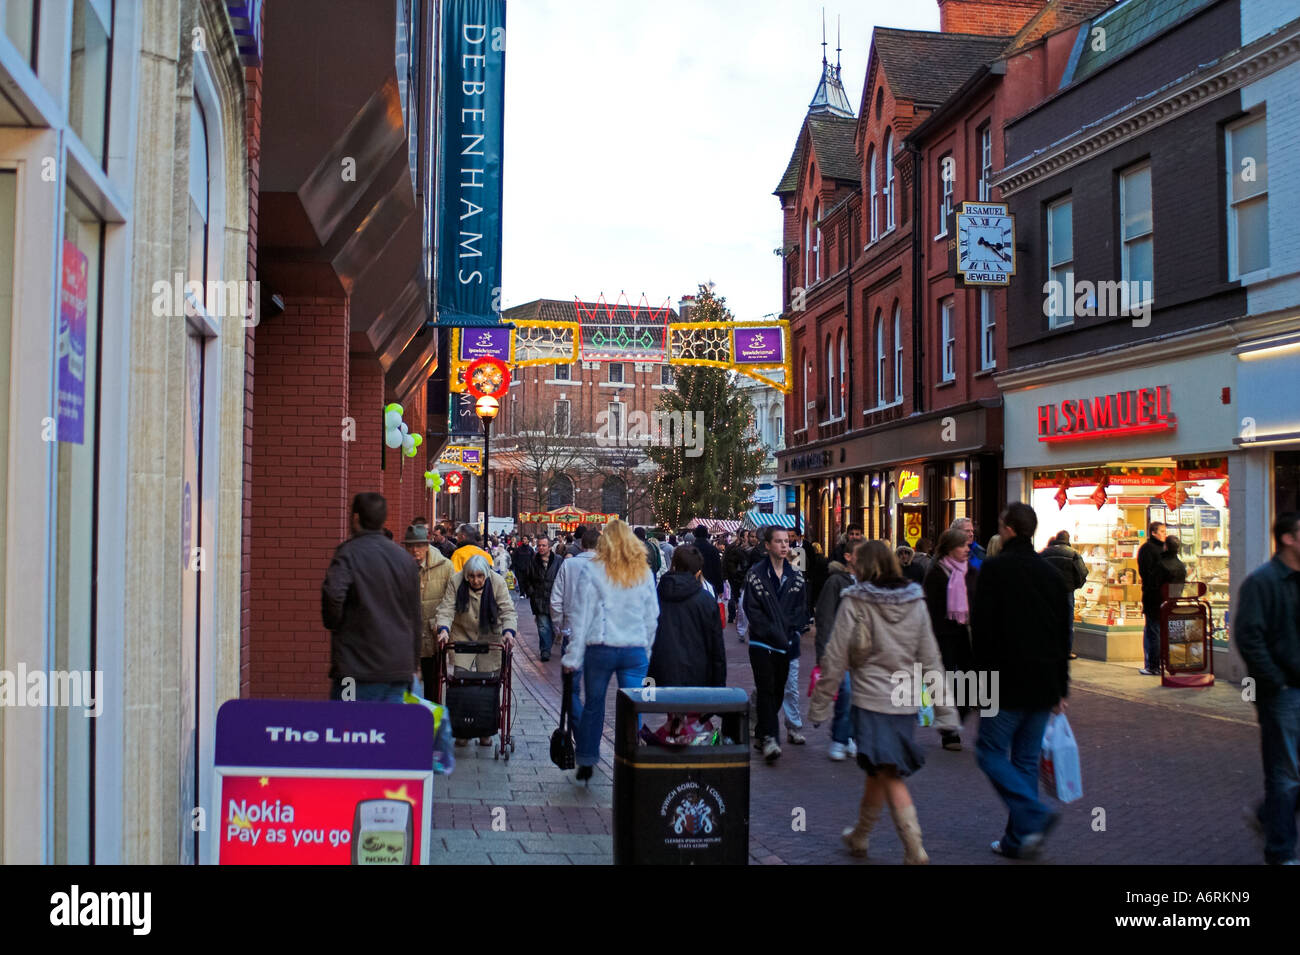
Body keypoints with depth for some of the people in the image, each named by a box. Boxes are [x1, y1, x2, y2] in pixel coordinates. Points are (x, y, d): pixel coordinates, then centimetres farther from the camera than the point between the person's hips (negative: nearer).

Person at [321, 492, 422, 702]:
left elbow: (333, 594, -26)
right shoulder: (405, 557, 12)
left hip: (356, 669, -5)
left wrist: (333, 624, -5)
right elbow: (415, 617, 16)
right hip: (399, 670, 5)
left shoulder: (349, 553, -7)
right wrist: (414, 666, 24)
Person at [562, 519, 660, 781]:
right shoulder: (645, 574, 4)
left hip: (600, 648, -1)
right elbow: (652, 617, 10)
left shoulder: (592, 572, -4)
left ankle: (586, 762, 23)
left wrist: (573, 656, 1)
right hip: (636, 649, 1)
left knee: (593, 705, 12)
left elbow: (581, 616, -3)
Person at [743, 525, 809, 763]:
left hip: (786, 645, 5)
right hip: (762, 643, -5)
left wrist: (795, 633, -4)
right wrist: (774, 634, -15)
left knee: (778, 691, 9)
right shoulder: (756, 574, -6)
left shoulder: (796, 577, 9)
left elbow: (802, 609, 11)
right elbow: (752, 610, -9)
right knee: (766, 690, -10)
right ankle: (768, 738, -10)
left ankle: (761, 733, 23)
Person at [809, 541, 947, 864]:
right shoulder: (915, 602, 5)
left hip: (871, 700, -5)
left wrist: (818, 705, 2)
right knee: (878, 772, 17)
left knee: (890, 777, -2)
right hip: (907, 701, 5)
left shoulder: (854, 602, -7)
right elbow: (930, 657, 7)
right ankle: (859, 836, 29)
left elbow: (836, 659, -6)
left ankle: (915, 852, -4)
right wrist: (940, 700, 15)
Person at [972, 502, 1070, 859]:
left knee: (990, 751, 3)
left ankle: (1033, 815, -15)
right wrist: (1060, 687, 19)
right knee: (1026, 759, 12)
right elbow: (1064, 633, 14)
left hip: (1008, 682, -6)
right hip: (1044, 683, 6)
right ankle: (1019, 839, 14)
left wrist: (982, 675, -4)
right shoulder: (1050, 573, 10)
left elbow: (982, 626, -13)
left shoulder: (995, 568, -9)